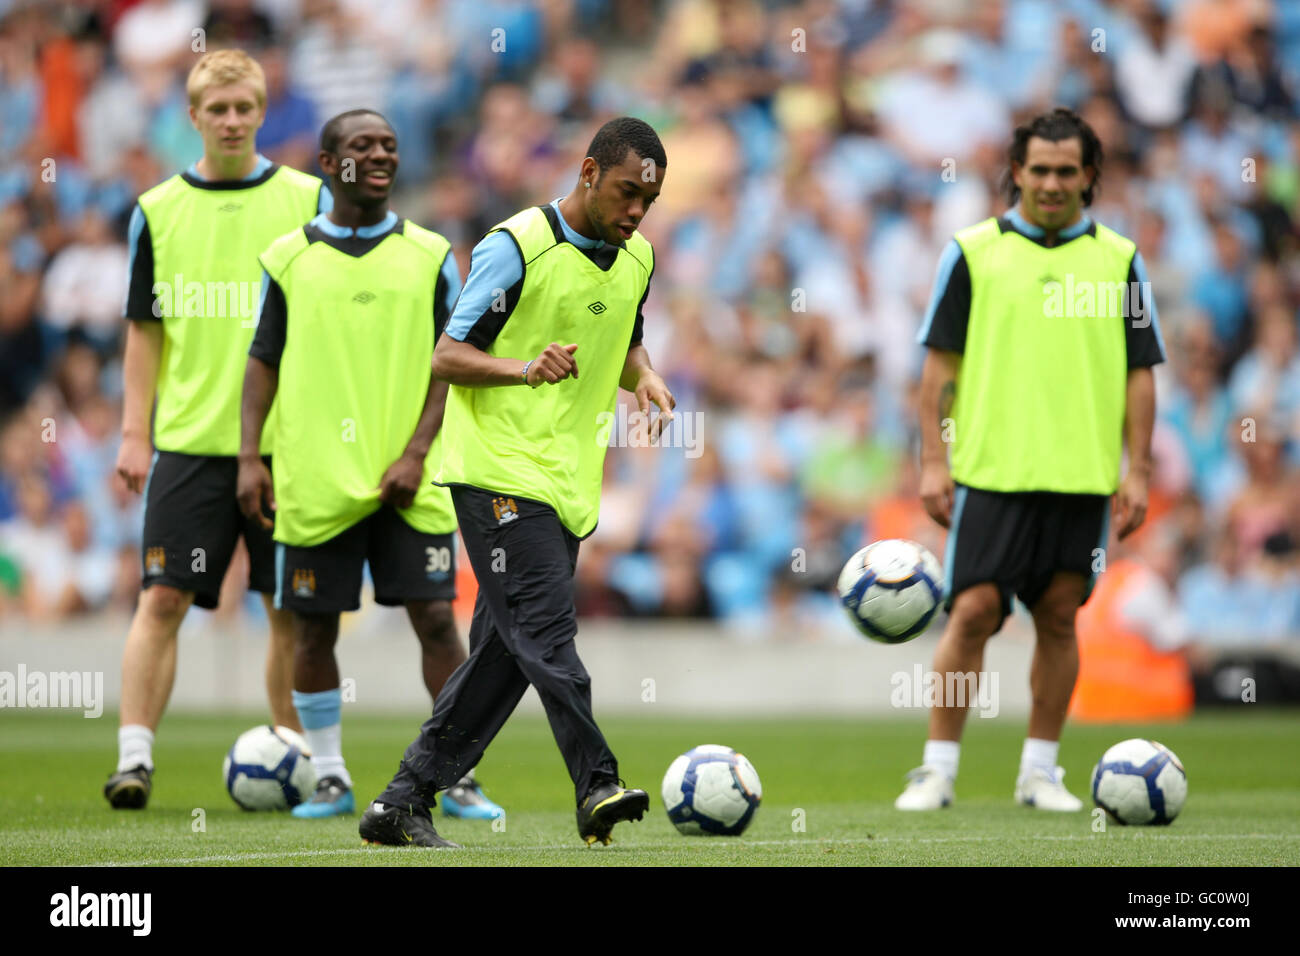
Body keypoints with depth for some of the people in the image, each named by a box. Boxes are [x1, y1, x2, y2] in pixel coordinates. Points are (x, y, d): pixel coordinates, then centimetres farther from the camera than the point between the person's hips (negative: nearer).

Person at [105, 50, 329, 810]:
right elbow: (146, 331, 9)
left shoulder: (308, 200, 4)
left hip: (286, 439, 0)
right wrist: (135, 434, 2)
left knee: (293, 611, 4)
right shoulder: (159, 210, 6)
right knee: (163, 599, -7)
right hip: (189, 440, 0)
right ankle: (135, 757, -8)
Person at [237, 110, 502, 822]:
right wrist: (249, 456, -1)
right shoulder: (288, 258, 6)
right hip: (315, 481, 0)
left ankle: (458, 778, 3)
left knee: (435, 617, -5)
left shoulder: (429, 255, 5)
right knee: (314, 628, 4)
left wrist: (416, 454, -8)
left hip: (406, 480, 0)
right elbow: (263, 362, 9)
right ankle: (329, 778, 17)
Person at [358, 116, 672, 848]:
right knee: (547, 630, -18)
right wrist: (525, 368, -27)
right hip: (499, 471, -7)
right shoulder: (516, 247, -10)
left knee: (506, 650, 5)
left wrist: (645, 377, 4)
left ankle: (404, 804, 11)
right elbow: (447, 357, -9)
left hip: (569, 480, 7)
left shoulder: (636, 258, 11)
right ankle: (598, 787, -23)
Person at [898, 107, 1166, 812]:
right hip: (991, 467, -2)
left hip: (1082, 475, 2)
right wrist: (933, 461, -3)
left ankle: (1040, 771, 14)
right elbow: (940, 363, 4)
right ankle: (938, 768, 0)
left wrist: (1137, 470, 2)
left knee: (1058, 618, 6)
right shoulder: (974, 252, 3)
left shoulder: (1118, 259, 8)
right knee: (973, 611, -6)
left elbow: (1140, 373, 9)